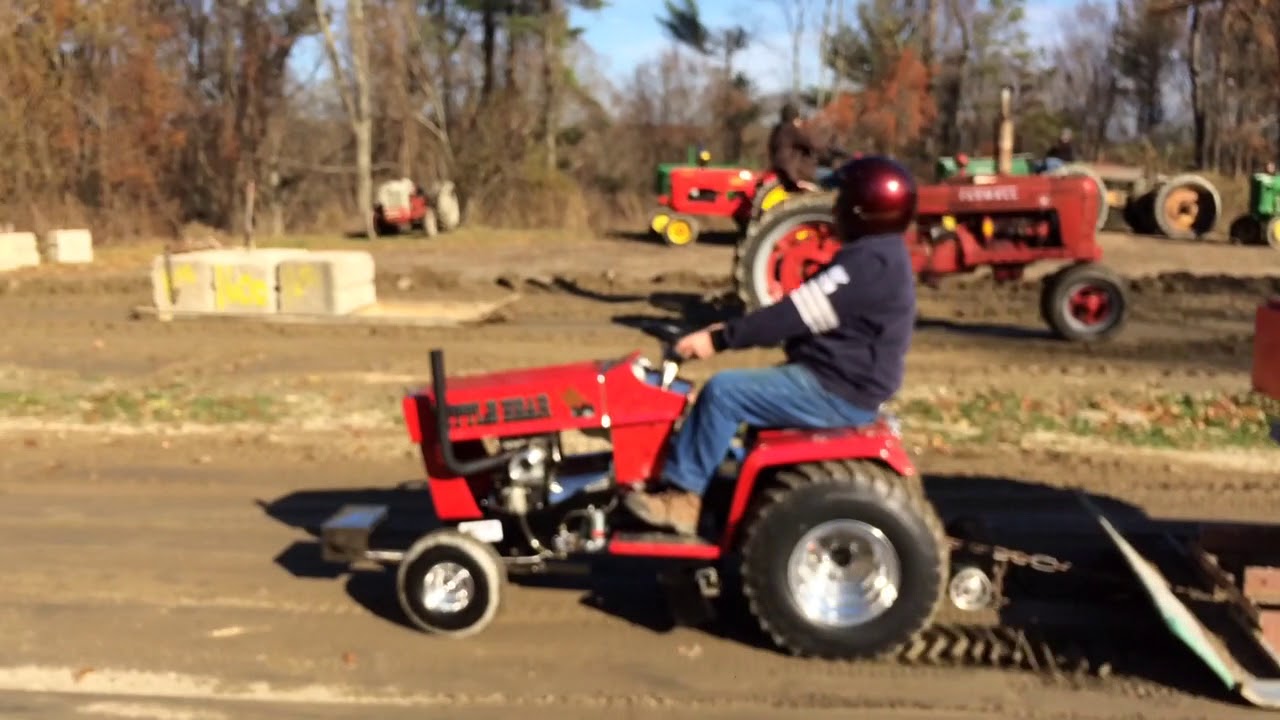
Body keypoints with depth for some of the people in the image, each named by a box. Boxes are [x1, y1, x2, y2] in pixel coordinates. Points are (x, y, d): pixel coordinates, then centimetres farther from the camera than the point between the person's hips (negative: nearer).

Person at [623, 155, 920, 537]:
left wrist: (720, 338, -19)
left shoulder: (870, 261, -20)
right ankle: (675, 480, 10)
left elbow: (795, 314, -23)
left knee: (723, 391, -15)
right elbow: (801, 311, 16)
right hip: (834, 382, 11)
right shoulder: (876, 254, 14)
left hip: (836, 393, -11)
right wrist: (733, 331, 10)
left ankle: (680, 494, -5)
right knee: (727, 391, 10)